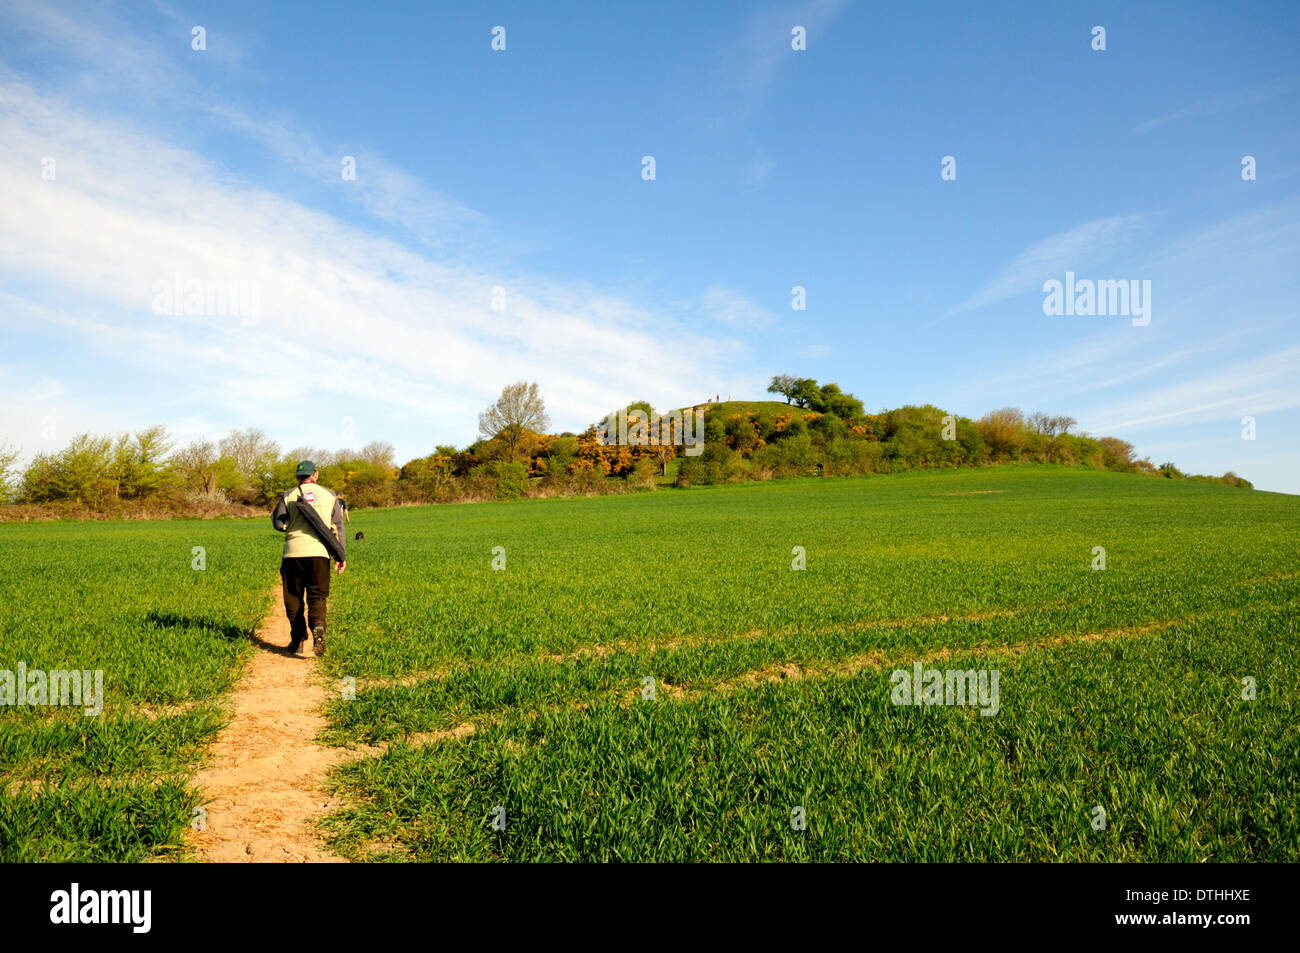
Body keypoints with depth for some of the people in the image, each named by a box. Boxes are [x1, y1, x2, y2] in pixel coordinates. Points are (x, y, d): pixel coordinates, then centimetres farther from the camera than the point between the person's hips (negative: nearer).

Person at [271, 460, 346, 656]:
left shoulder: (289, 496, 8)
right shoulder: (330, 496, 11)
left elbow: (279, 524, -1)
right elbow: (338, 528, 7)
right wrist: (341, 556, 8)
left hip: (293, 553, 0)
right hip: (319, 552, 0)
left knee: (294, 598, 12)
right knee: (317, 597, 1)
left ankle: (298, 640, 14)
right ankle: (318, 629, -25)